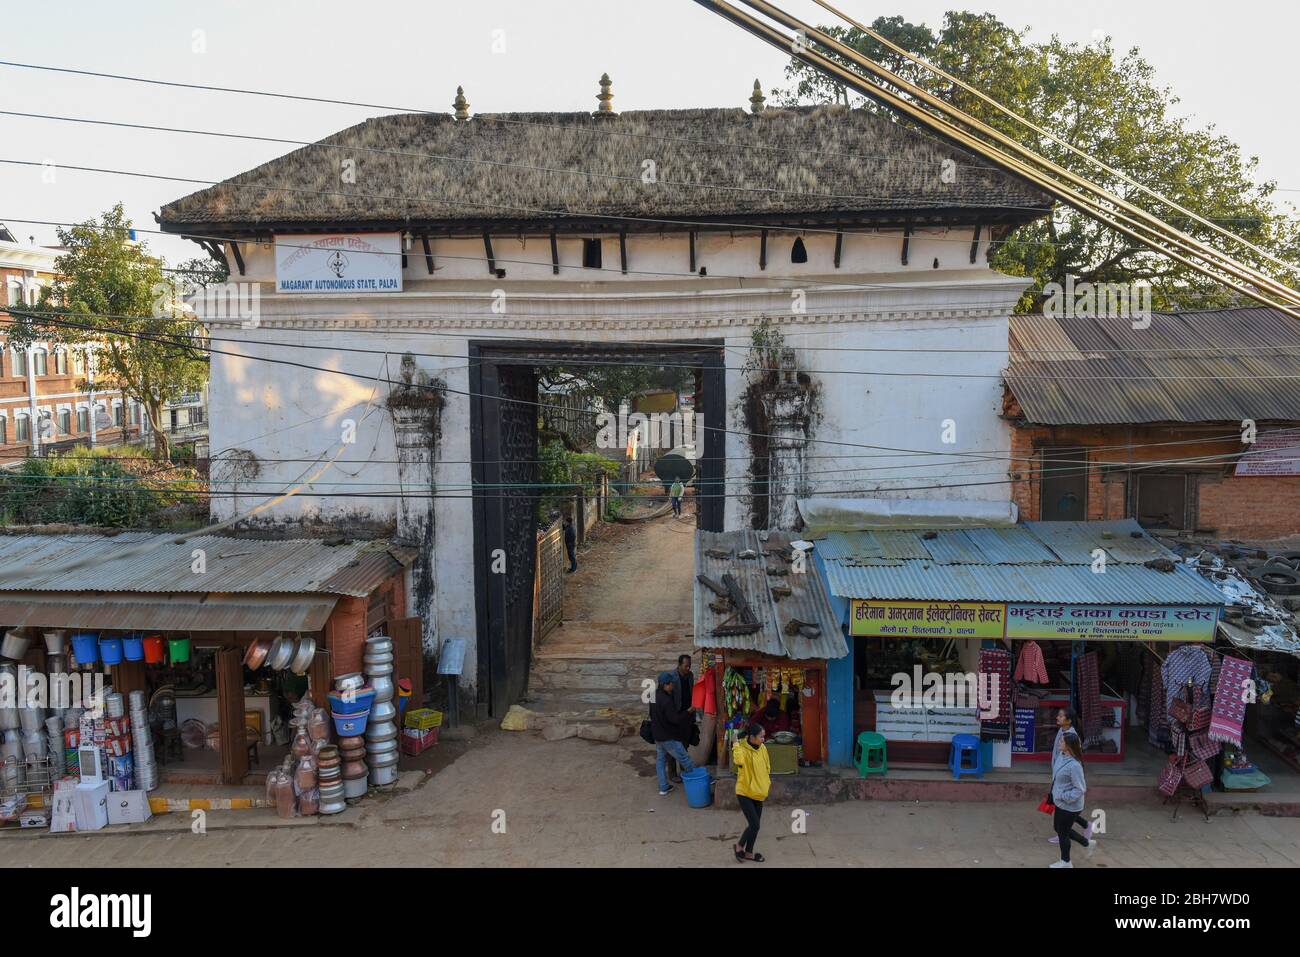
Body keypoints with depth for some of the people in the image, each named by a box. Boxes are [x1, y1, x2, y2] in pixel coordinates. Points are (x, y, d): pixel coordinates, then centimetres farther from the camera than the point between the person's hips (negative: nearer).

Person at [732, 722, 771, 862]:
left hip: (758, 792, 7)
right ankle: (739, 846, 19)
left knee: (754, 825, 15)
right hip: (745, 793, -7)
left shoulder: (762, 748, -2)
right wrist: (735, 745, -43)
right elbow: (737, 762, -48)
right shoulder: (742, 750, -23)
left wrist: (767, 785, 16)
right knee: (754, 825, -5)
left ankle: (748, 852, 32)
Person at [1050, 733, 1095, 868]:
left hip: (1069, 806, -9)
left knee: (1063, 832, 10)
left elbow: (1080, 789, -27)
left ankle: (1065, 862, 33)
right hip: (1061, 803, 9)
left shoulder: (1074, 765, -31)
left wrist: (1062, 796, -23)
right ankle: (1088, 843, 41)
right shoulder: (1062, 757, -4)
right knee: (1058, 827, 24)